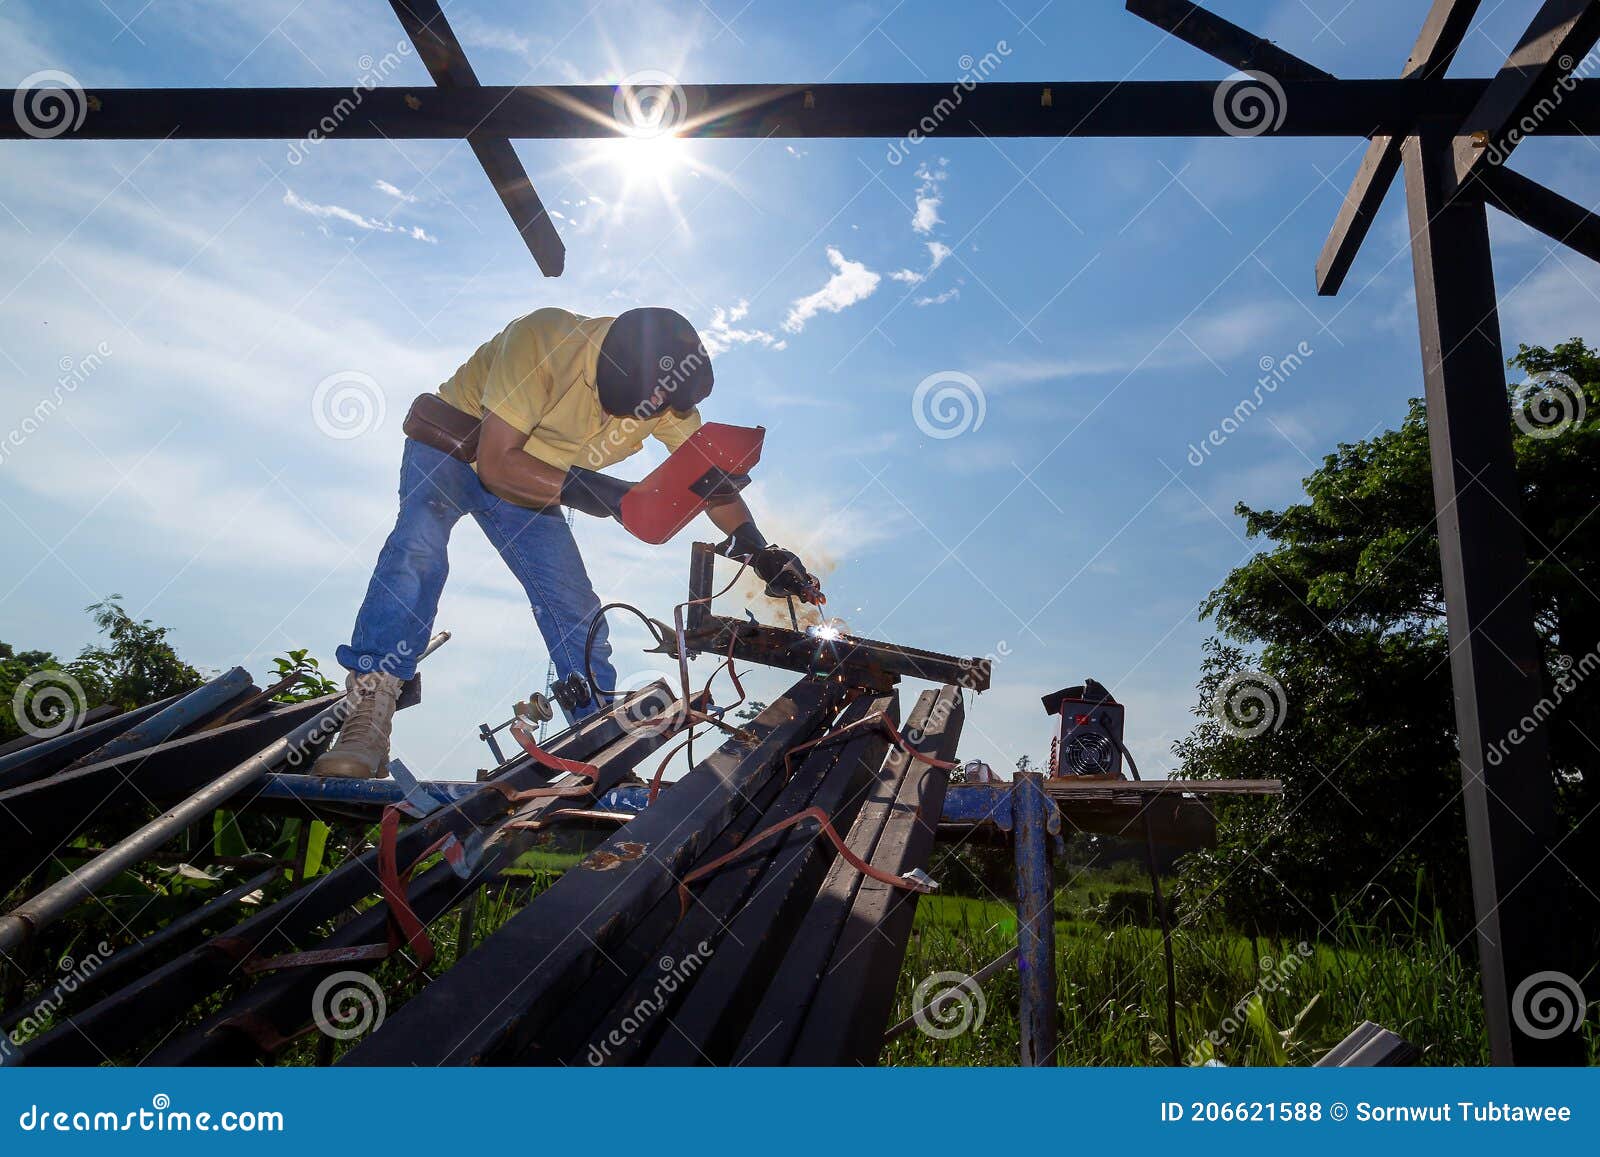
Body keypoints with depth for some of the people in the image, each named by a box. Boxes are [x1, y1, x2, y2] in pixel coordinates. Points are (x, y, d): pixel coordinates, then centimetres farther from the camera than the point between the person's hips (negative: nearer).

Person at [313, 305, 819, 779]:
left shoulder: (667, 395, -18)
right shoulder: (545, 340, -34)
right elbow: (497, 465, -33)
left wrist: (758, 550, -22)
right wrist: (594, 491, -41)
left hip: (529, 481, 5)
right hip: (453, 445, -4)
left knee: (579, 617, -5)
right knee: (419, 542, -33)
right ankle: (366, 720, -33)